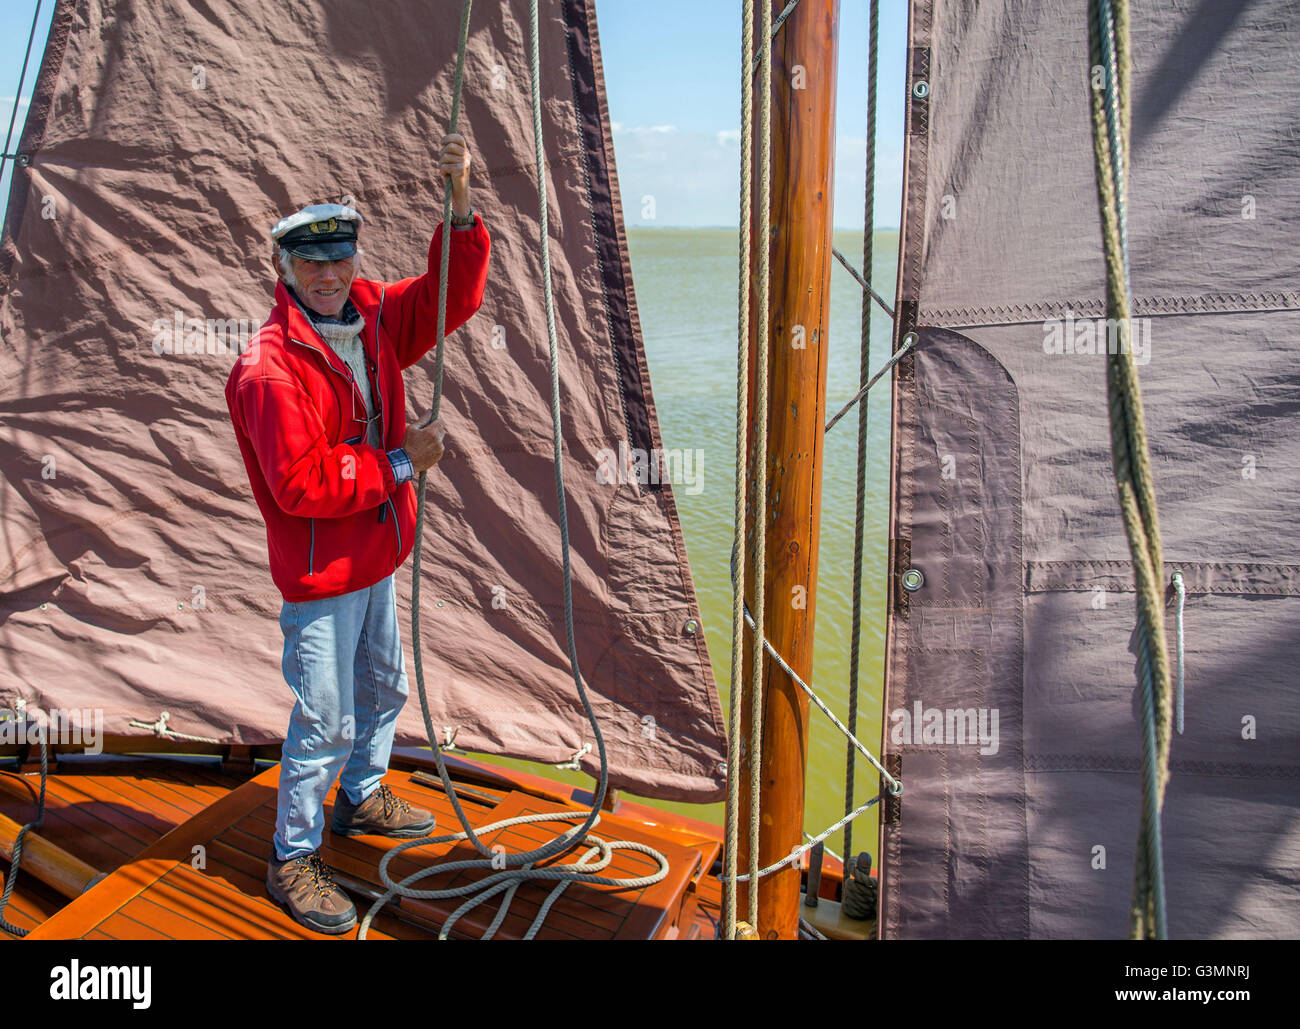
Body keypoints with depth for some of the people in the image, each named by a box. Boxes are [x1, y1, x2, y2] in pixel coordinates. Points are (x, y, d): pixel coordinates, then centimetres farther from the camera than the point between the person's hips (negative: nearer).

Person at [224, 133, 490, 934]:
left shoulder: (372, 315, 1)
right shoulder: (270, 368, -21)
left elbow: (452, 298, 2)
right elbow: (300, 485, -25)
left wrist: (461, 206, -13)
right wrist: (400, 462, -19)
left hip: (376, 555, 8)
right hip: (320, 574, -8)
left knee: (385, 689, 24)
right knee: (327, 723, 1)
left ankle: (362, 800, 48)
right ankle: (293, 860, 23)